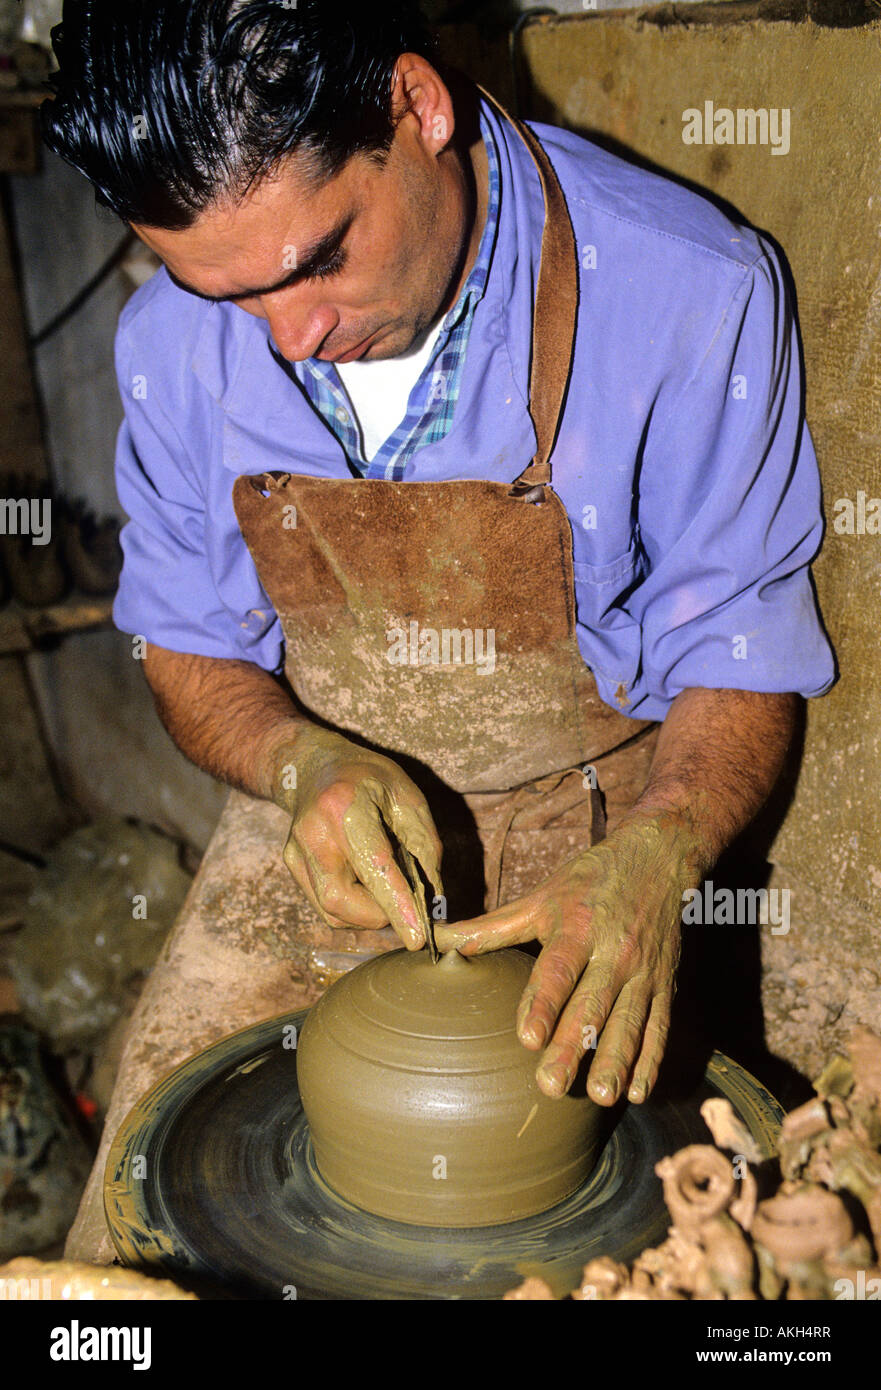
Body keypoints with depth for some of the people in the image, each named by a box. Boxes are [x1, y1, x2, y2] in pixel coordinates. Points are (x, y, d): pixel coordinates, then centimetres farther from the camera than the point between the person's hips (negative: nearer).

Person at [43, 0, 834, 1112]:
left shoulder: (692, 295, -19)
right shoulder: (174, 336, -9)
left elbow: (742, 660, -11)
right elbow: (188, 649, 2)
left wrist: (647, 859, -30)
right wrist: (306, 764, -20)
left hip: (590, 838, -1)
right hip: (324, 847, 3)